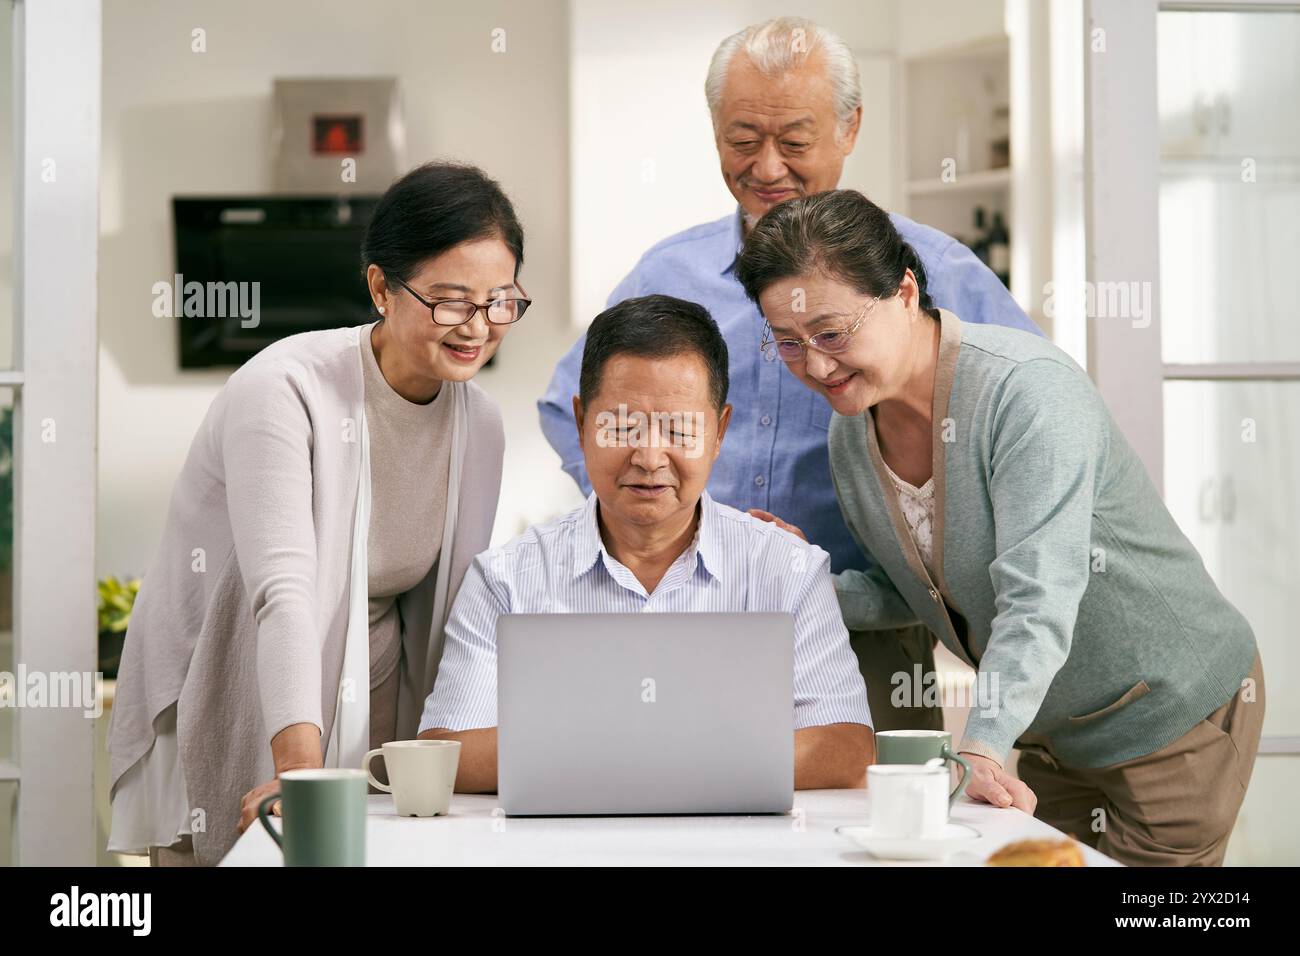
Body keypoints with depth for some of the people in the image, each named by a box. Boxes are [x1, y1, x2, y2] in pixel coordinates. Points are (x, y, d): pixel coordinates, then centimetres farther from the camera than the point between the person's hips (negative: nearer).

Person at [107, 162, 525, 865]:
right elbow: (284, 590, -32)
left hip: (369, 719, 5)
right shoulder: (283, 392, -20)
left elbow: (446, 611, 8)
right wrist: (298, 770, -43)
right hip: (230, 725, -5)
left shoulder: (480, 426, 0)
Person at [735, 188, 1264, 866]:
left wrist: (980, 748, -47)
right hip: (1050, 731, 7)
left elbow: (1038, 600, -36)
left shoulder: (1027, 389, -28)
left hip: (1175, 710, -7)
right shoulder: (851, 435, -4)